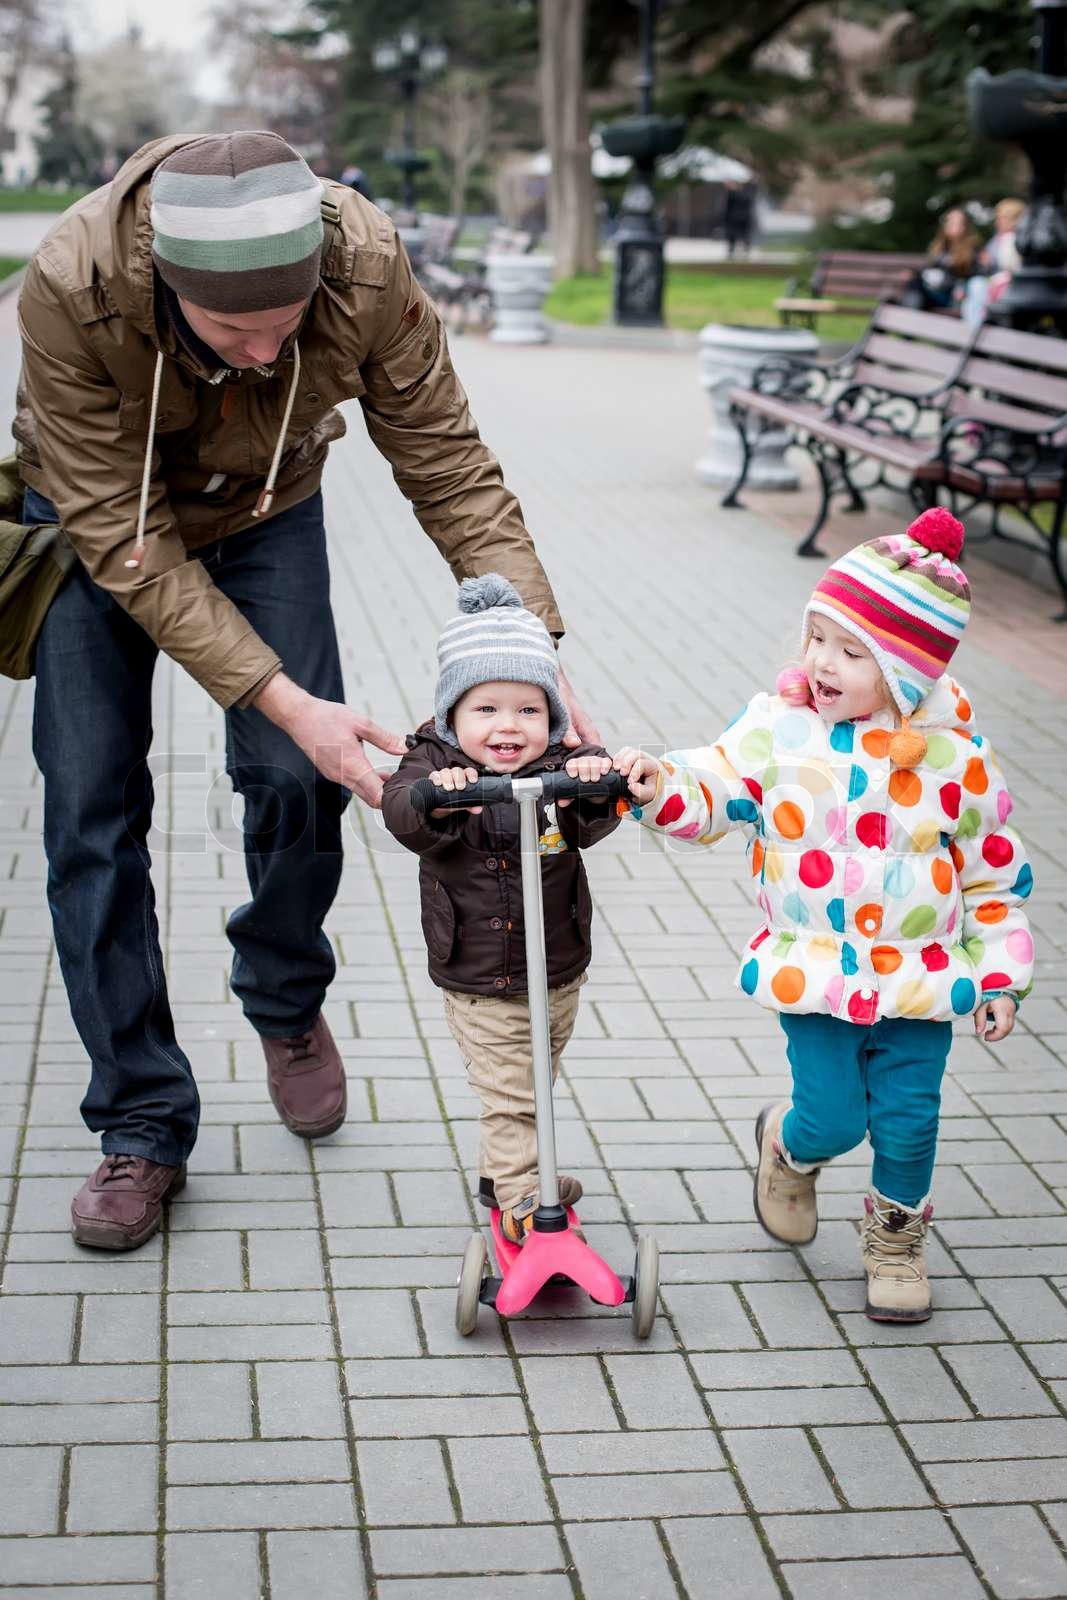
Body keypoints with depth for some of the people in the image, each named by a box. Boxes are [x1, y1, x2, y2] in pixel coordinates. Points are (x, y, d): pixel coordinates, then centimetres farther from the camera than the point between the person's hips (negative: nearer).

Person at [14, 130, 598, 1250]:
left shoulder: (368, 267, -34)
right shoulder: (72, 286, -40)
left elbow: (449, 467, -22)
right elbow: (122, 539, -34)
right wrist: (285, 700, -38)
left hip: (263, 513, 1)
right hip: (96, 518, -1)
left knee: (299, 780, -10)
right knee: (91, 811, -6)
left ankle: (285, 1005, 22)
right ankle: (141, 1126, 6)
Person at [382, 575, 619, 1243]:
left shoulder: (565, 765, -9)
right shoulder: (435, 762, -13)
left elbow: (594, 825, -25)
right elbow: (401, 812, -31)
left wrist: (594, 786, -48)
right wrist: (434, 797, -53)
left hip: (559, 978, 4)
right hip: (478, 989, -4)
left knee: (531, 1087, 22)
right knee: (510, 1095, -4)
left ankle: (501, 1173, 43)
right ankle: (521, 1199, 9)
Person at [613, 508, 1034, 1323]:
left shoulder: (953, 756, -8)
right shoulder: (780, 728, -8)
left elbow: (997, 871, 1)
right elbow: (715, 790, -5)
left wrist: (1000, 976, 2)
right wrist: (663, 785, -27)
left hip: (921, 975, 1)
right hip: (814, 971, 0)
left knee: (907, 1118, 4)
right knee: (833, 1117, -2)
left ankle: (896, 1239, 33)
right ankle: (788, 1146, 36)